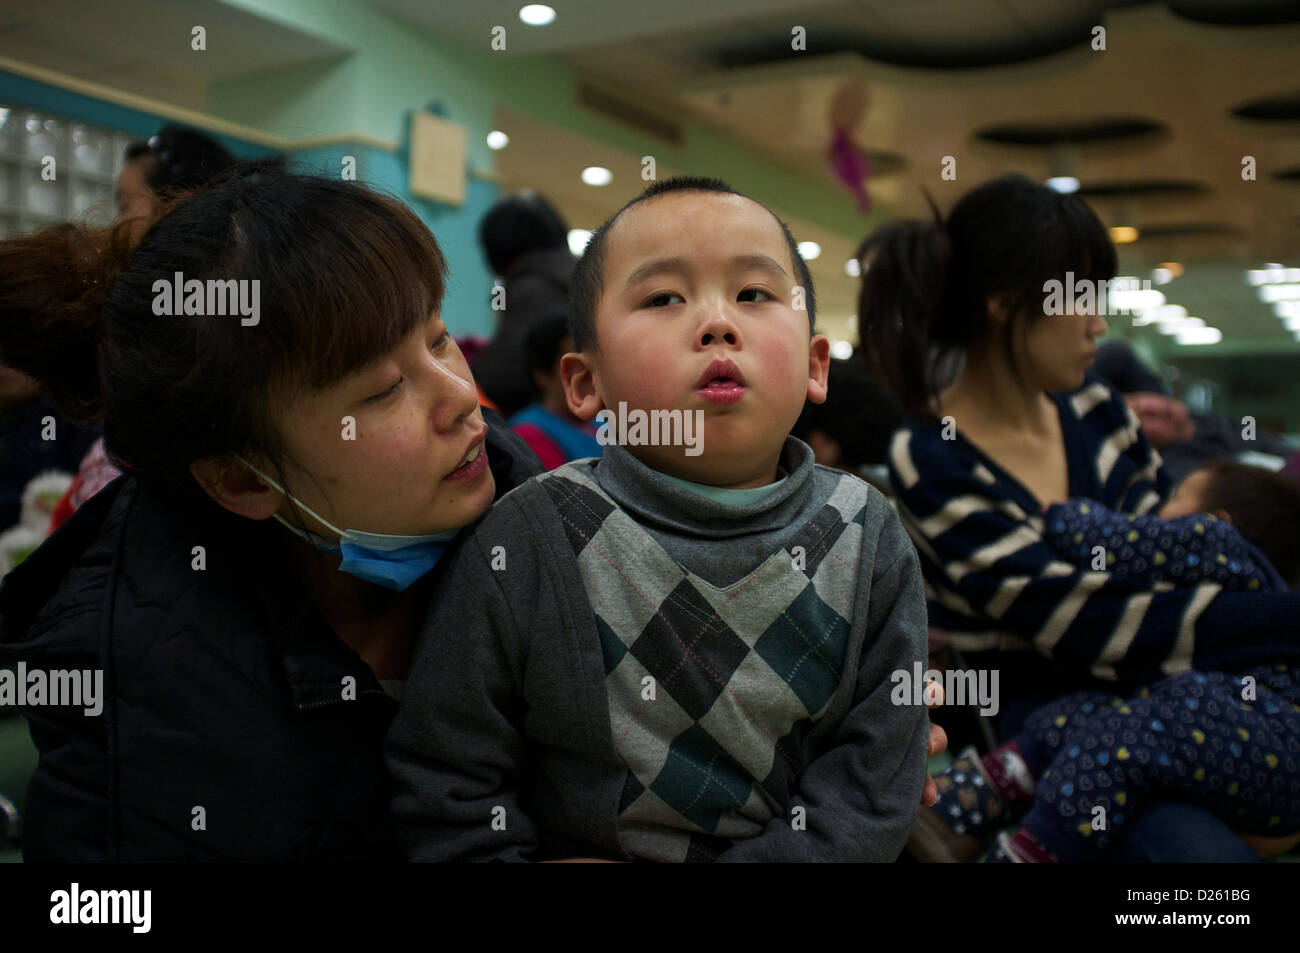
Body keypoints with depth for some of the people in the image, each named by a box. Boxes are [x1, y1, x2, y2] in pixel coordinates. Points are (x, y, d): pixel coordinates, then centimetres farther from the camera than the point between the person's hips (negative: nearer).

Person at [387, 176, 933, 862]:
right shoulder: (522, 549, -12)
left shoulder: (869, 542, -7)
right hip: (576, 847, -2)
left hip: (786, 847, 3)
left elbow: (869, 794, -7)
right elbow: (443, 793, -6)